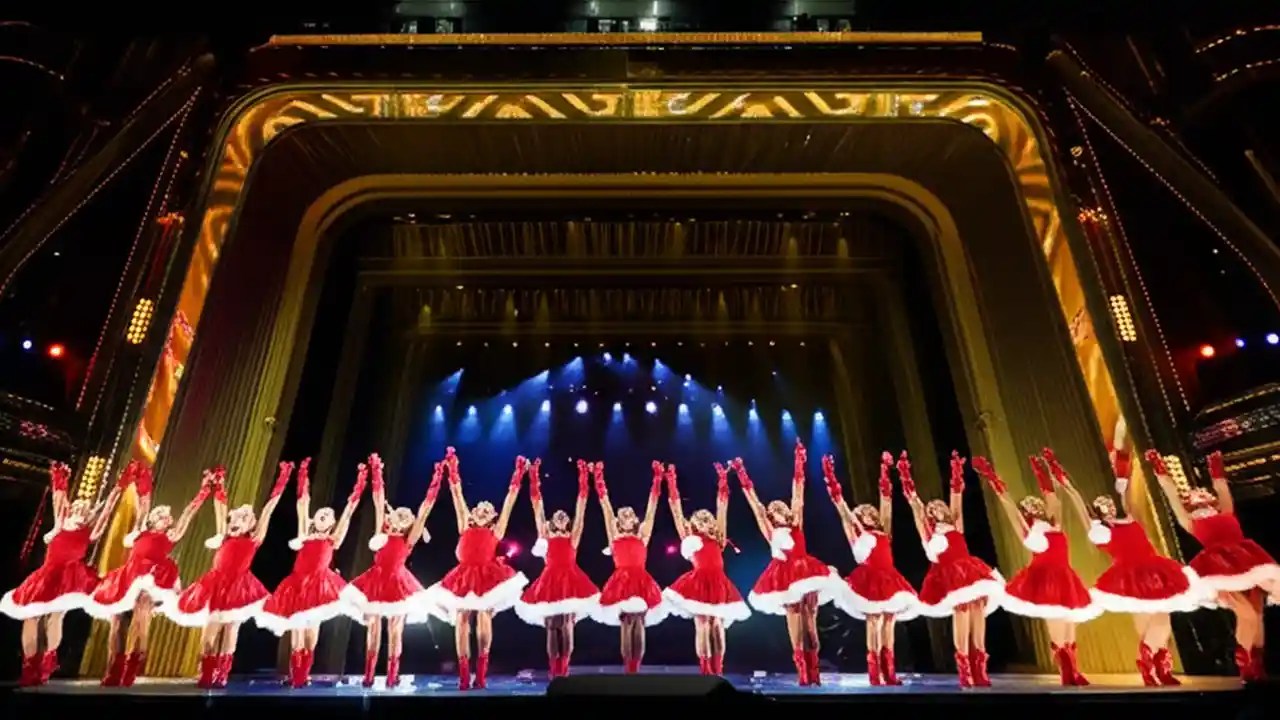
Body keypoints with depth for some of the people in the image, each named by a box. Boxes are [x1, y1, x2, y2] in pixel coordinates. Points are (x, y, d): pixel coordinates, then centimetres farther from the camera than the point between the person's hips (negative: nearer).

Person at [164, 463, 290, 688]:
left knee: (230, 631, -1)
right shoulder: (225, 538, 11)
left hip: (238, 587, -3)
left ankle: (221, 676, 5)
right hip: (218, 585, 3)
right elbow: (220, 508, 15)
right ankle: (207, 675, 12)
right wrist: (217, 488, 18)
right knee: (209, 632, 3)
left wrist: (280, 485, -5)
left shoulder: (254, 539, 2)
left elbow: (267, 510, -2)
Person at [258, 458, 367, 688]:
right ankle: (295, 675, 11)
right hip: (299, 582, 2)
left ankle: (303, 675, 9)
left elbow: (347, 513, 5)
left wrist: (356, 494, 2)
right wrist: (303, 482, 10)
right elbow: (303, 505, 12)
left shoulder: (333, 539, 9)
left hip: (319, 583, -2)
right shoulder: (305, 535, 13)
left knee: (312, 628, -2)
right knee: (296, 630, 2)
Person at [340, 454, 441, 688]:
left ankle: (392, 675, 10)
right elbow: (379, 501, 5)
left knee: (395, 630, 3)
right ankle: (369, 675, 14)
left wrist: (436, 481, -7)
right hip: (376, 581, 3)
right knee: (373, 628, 7)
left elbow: (424, 510, -4)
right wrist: (376, 473, 7)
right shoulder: (382, 532, 7)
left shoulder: (408, 540, 1)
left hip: (397, 583, -2)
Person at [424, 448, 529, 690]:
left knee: (483, 617, -12)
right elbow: (457, 494, 16)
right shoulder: (465, 526, 17)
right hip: (465, 575, 2)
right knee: (462, 619, -4)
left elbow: (510, 498, 13)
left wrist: (518, 474, 14)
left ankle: (481, 675, -6)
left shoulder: (496, 531, 13)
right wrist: (452, 469, 16)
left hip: (487, 575, -2)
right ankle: (464, 676, -1)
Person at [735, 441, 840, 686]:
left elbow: (798, 495, 8)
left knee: (810, 622, 1)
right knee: (794, 621, -1)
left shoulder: (796, 526, 11)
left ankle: (813, 671, 8)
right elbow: (756, 505, 7)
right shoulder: (770, 532, 8)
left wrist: (799, 465, 7)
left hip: (804, 573, 1)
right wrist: (743, 479, 7)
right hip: (784, 578, -1)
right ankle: (803, 672, 5)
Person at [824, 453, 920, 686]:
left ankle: (889, 673, 8)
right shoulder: (856, 534, 9)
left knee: (888, 623, 3)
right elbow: (842, 508, 3)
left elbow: (886, 502, 18)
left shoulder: (884, 533, 18)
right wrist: (831, 479, -2)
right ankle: (875, 674, -2)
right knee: (873, 623, -5)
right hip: (869, 580, -4)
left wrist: (885, 473, 18)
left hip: (888, 579, 4)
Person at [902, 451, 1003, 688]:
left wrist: (957, 483, 18)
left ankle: (979, 671, -3)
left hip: (970, 571, 4)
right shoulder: (929, 532, 13)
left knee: (977, 611, -8)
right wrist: (910, 492, 4)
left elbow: (957, 501, 21)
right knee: (961, 612, -16)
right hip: (950, 576, -4)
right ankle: (965, 673, -11)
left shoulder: (956, 527, 22)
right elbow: (916, 505, 7)